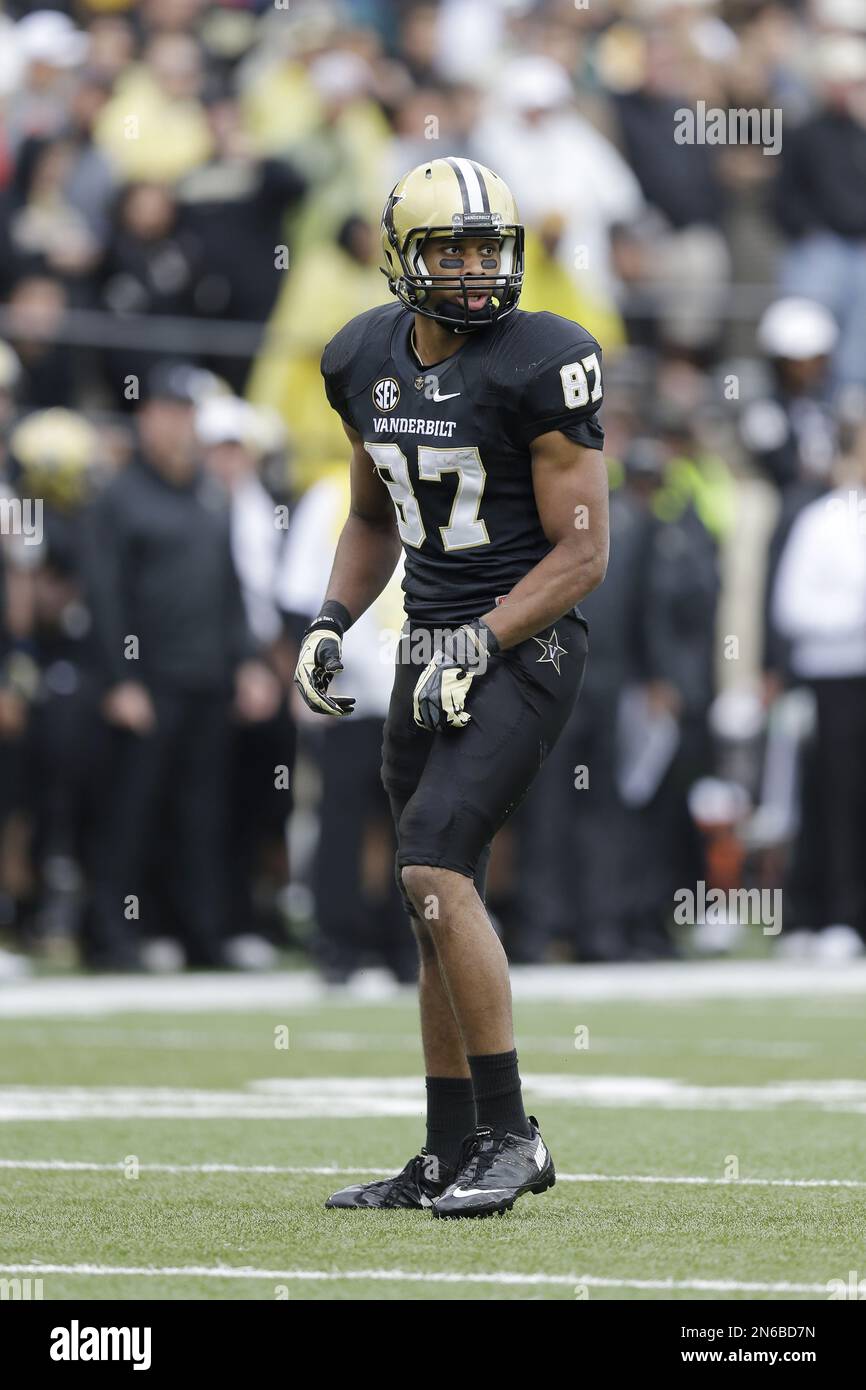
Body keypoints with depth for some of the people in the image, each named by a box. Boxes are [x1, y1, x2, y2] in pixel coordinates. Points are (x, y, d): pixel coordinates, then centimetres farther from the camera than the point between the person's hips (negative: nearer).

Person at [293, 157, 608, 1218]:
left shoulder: (538, 364, -14)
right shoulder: (366, 361, 7)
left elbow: (582, 553, -13)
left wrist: (480, 644, -20)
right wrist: (331, 623, 7)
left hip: (524, 649, -7)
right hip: (432, 649, 7)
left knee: (434, 867, -20)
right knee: (436, 905, 10)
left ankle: (510, 1133, -12)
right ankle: (451, 1158, 19)